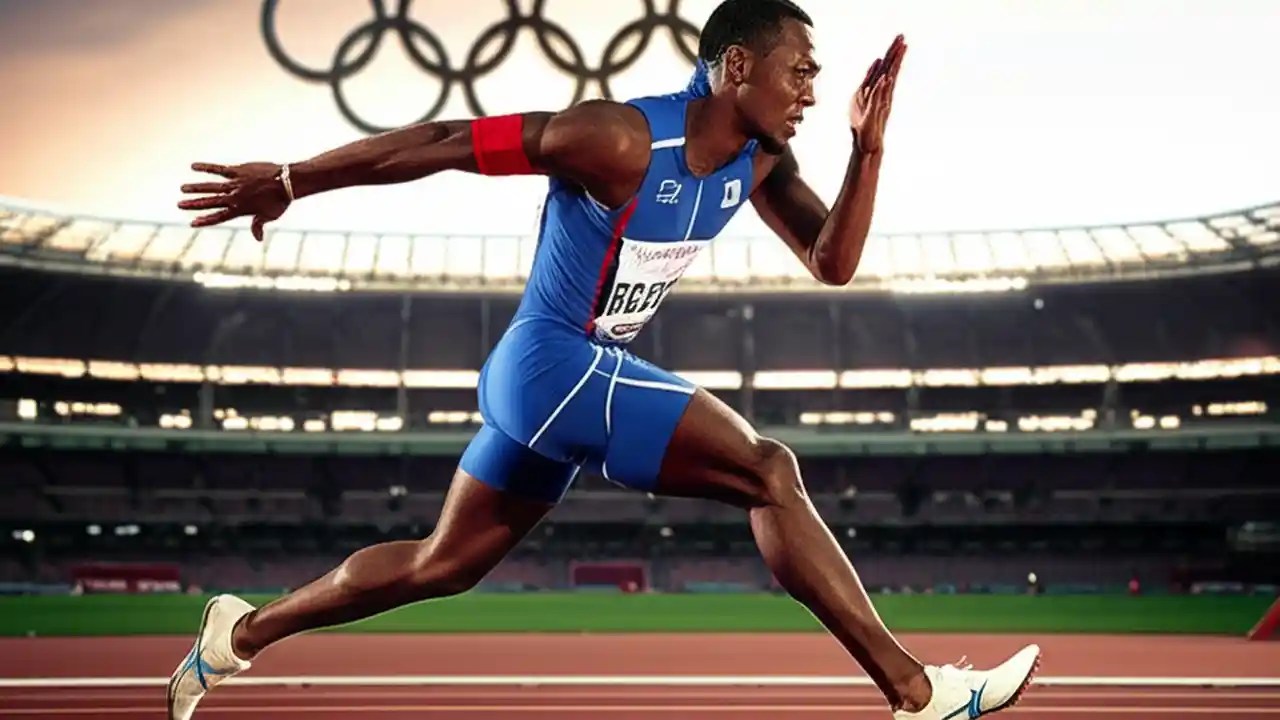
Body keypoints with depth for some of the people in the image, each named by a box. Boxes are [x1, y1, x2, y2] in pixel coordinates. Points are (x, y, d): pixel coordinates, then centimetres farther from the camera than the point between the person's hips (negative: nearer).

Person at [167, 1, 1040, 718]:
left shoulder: (759, 161, 2)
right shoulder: (623, 139, -22)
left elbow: (832, 262, 4)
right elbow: (444, 141, -18)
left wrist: (869, 149, -10)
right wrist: (288, 181, -14)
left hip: (560, 375, 10)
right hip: (556, 365, -10)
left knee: (442, 564, 18)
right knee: (768, 472, -18)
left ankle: (241, 633, 31)